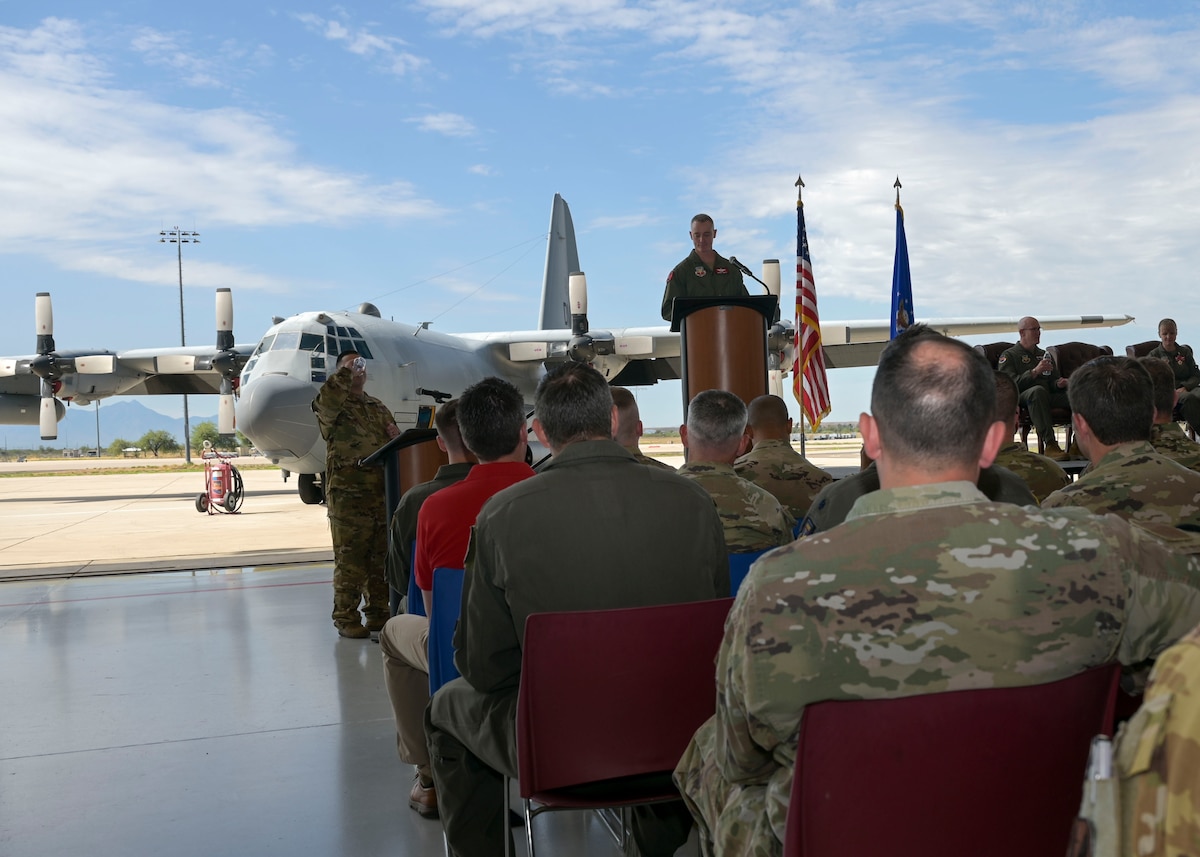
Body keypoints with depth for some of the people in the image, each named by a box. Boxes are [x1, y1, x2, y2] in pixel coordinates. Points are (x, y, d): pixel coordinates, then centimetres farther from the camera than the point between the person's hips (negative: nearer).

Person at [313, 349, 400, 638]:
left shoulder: (379, 408, 22)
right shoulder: (332, 406, 2)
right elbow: (325, 401, -24)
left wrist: (396, 436, 5)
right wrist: (346, 371, -15)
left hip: (382, 494, 6)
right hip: (348, 495, -6)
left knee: (382, 558, 10)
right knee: (350, 559, -4)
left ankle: (379, 614, 19)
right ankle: (346, 618, 4)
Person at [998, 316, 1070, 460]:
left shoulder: (1044, 355, 31)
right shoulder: (1008, 356, 10)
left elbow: (1053, 382, 29)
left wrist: (1059, 383, 4)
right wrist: (1035, 371, -14)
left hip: (1047, 398, 6)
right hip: (1020, 397, -6)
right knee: (1038, 390, -41)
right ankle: (1049, 445, -49)